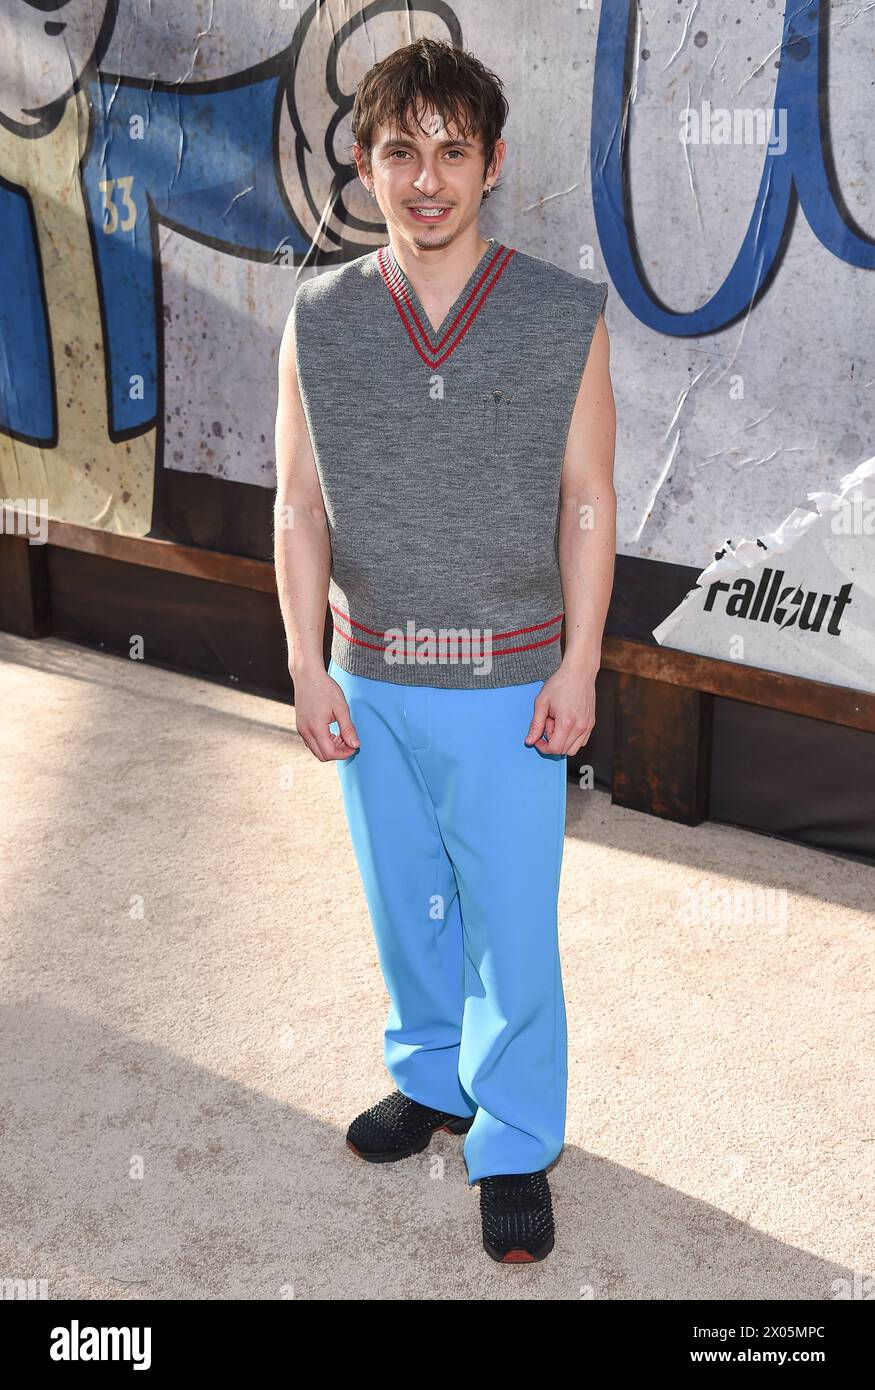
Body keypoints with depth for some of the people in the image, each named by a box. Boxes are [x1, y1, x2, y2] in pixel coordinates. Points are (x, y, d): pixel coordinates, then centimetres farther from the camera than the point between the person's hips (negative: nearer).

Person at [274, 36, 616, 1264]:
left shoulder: (566, 316, -6)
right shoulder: (318, 323, -2)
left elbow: (587, 506, -4)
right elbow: (300, 507, 1)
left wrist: (578, 668, -7)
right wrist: (307, 667, -2)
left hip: (509, 685, -2)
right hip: (372, 680, 3)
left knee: (513, 928, 6)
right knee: (405, 902, 19)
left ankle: (515, 1145, 26)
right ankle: (432, 1078, 42)